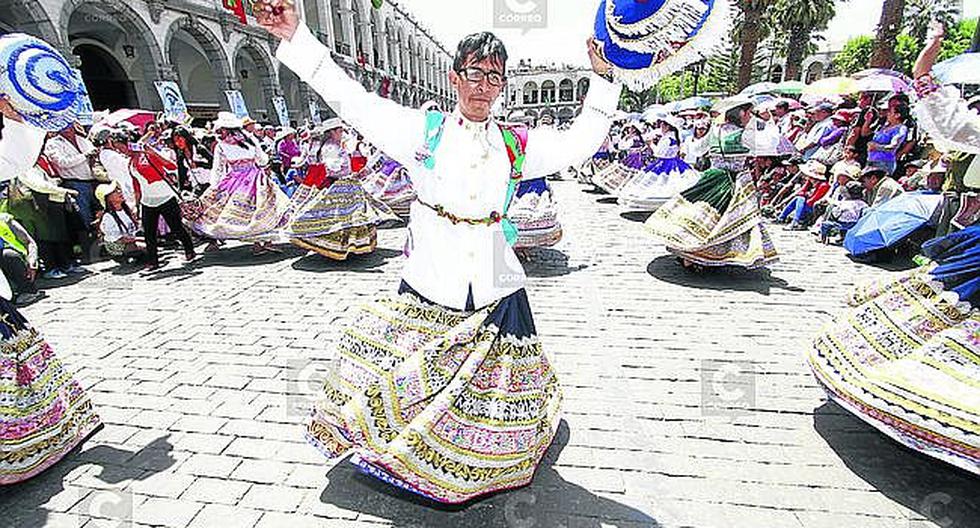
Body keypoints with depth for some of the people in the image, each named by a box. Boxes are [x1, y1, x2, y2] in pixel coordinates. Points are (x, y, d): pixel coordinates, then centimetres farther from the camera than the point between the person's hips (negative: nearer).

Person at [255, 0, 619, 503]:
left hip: (493, 288, 2)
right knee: (408, 374, 12)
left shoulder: (516, 143, 6)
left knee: (491, 389, 16)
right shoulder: (423, 130, 0)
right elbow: (354, 101, -3)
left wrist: (602, 79, 4)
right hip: (429, 283, -1)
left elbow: (581, 141, 11)